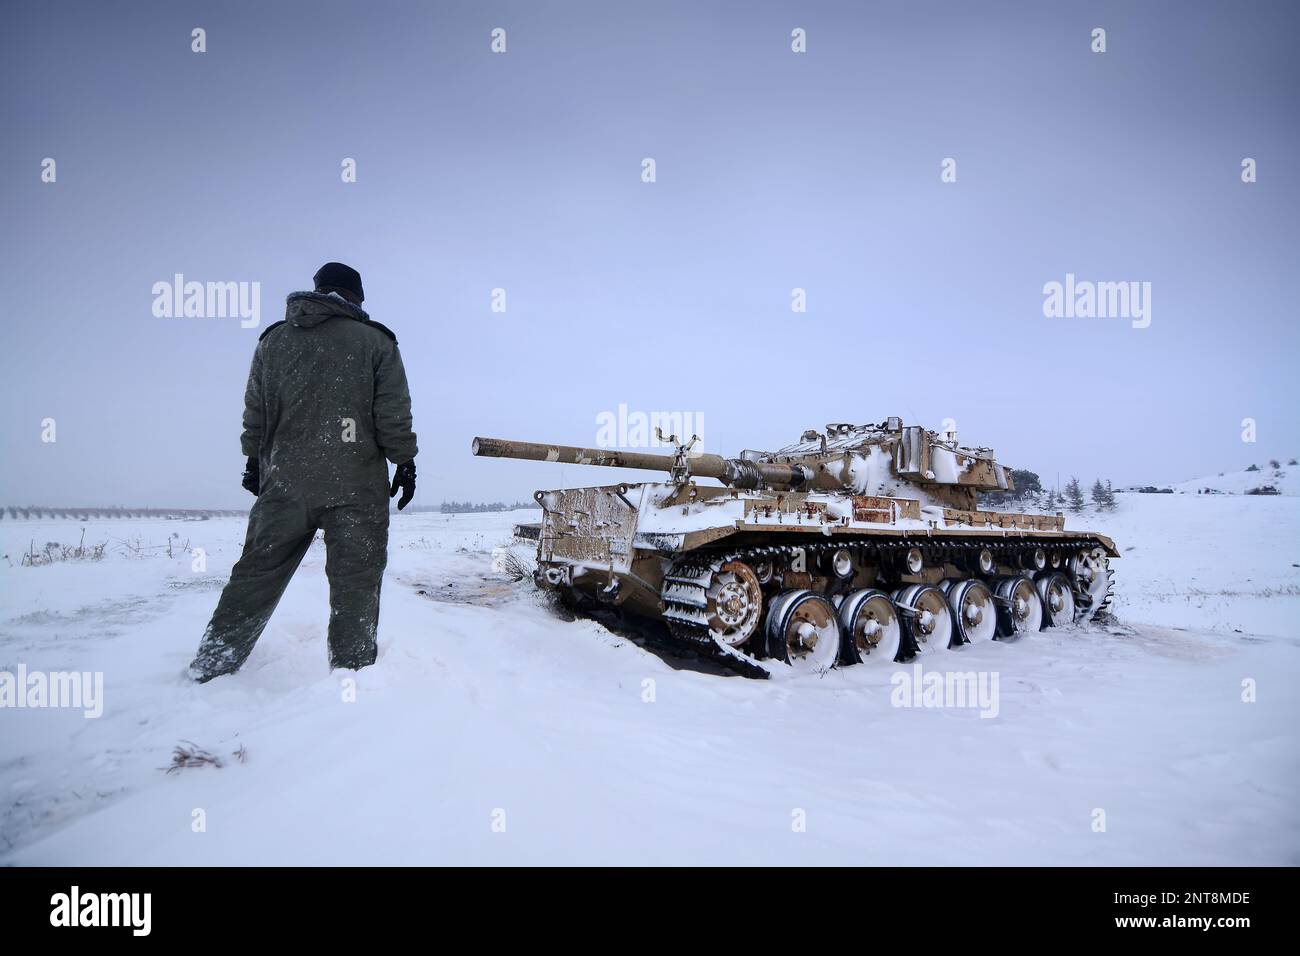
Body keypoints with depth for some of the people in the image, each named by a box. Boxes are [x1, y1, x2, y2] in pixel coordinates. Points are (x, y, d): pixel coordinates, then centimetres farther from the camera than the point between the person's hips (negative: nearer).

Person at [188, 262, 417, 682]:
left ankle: (209, 667, 18)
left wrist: (254, 462, 24)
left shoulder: (273, 340, 12)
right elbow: (394, 415, -3)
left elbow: (255, 413, 15)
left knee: (256, 574, 13)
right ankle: (351, 671, 4)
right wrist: (405, 463, 4)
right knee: (354, 581, 2)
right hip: (357, 485, -4)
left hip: (284, 481, 4)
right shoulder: (376, 341, 0)